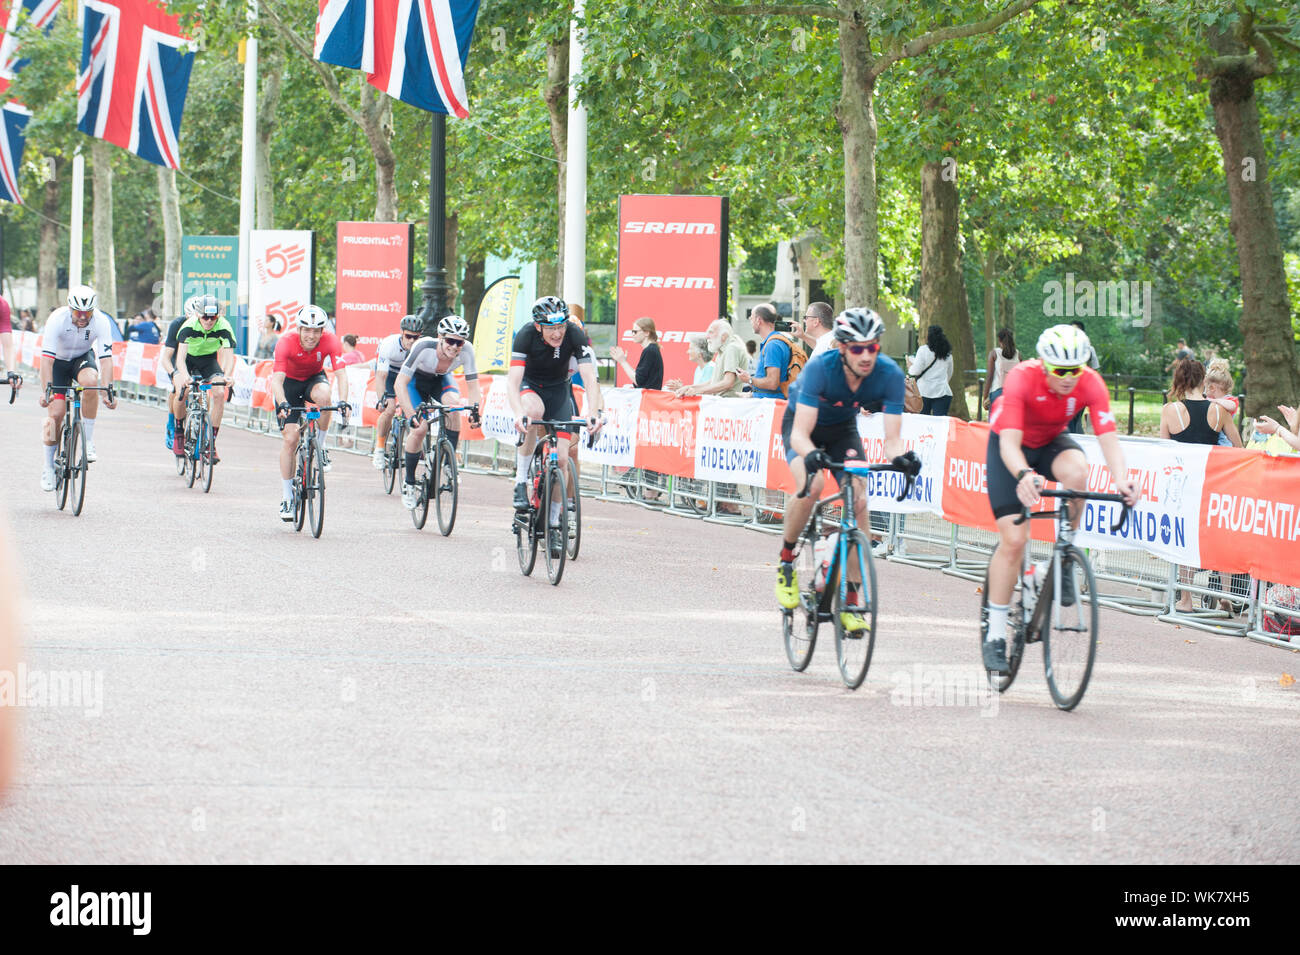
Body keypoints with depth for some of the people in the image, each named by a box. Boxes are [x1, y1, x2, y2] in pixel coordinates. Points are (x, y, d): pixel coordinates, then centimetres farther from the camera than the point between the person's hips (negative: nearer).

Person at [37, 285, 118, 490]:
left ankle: (89, 441, -21)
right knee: (56, 415, -12)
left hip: (83, 358, 1)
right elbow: (46, 358, -34)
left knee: (91, 381, -34)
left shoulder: (101, 321, -27)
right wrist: (46, 390, -43)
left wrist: (109, 391, -40)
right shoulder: (57, 319, -31)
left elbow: (106, 359, -30)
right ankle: (48, 467, 8)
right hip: (59, 361, -1)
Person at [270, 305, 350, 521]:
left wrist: (343, 402, -51)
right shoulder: (286, 342, -31)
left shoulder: (331, 341, -27)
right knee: (290, 439, -11)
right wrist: (282, 404, -54)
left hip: (314, 378, 1)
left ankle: (321, 447, -14)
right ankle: (287, 497, 0)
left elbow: (341, 373, -35)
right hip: (289, 382, -1)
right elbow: (277, 379, -37)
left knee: (323, 394, -37)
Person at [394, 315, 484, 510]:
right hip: (415, 381, -2)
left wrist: (475, 409, -40)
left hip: (440, 380, 2)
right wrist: (411, 414, -48)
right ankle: (409, 483, -1)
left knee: (453, 403, -30)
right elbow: (400, 384, -38)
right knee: (419, 429, -20)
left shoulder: (466, 351, -29)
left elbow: (473, 386, -22)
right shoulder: (424, 348, -38)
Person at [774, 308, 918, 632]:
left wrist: (900, 456, -50)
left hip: (843, 427, 3)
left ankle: (852, 600, -9)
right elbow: (801, 434, -39)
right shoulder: (820, 368, -36)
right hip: (803, 423, -3)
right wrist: (811, 454, -61)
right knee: (812, 485, -31)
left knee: (858, 500, -17)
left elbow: (892, 437, -27)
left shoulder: (889, 374, -28)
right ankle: (785, 560, -5)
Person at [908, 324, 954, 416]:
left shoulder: (923, 350, -7)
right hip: (943, 392, 3)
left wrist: (910, 368, 11)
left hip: (924, 391, -3)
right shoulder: (947, 354, 9)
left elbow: (916, 370, -10)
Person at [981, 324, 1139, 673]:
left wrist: (1121, 478, -51)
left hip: (1051, 441, 3)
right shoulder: (1022, 379, -34)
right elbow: (1010, 443, -42)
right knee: (1014, 539, -13)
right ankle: (995, 635, -1)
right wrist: (1024, 475, -63)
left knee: (1076, 470, -34)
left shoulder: (1091, 384, -25)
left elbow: (1108, 437, -32)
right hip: (1009, 447, -3)